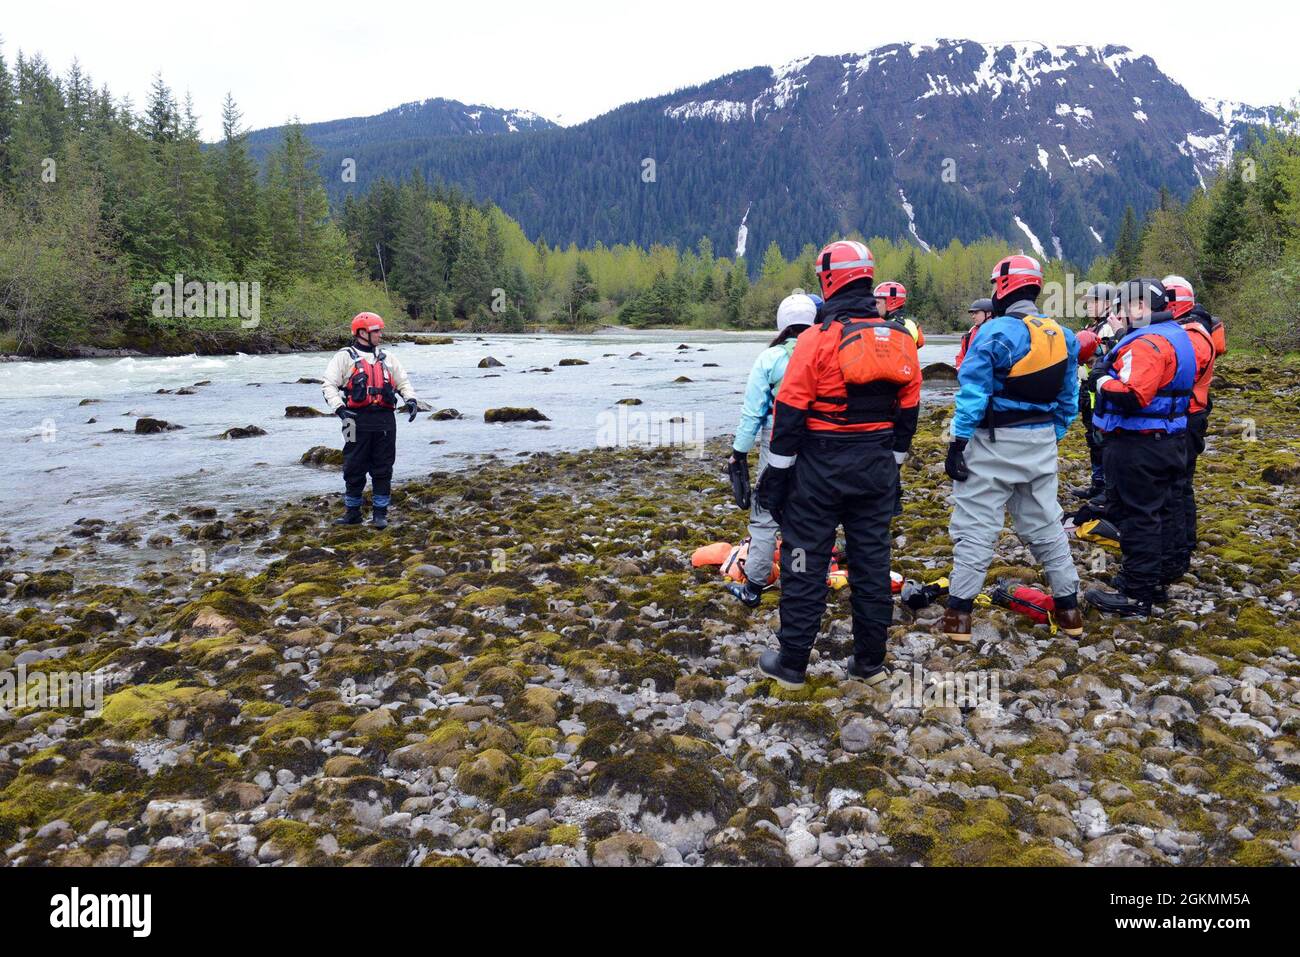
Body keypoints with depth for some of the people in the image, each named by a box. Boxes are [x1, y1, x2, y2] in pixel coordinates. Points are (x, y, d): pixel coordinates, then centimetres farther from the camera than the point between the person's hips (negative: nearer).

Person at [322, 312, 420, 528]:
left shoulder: (387, 358, 17)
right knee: (354, 469, 4)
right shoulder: (345, 356, 3)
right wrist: (339, 407, -16)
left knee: (383, 469, 5)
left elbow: (403, 381, 23)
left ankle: (380, 513, 14)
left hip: (385, 420, 4)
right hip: (358, 420, -3)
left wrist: (411, 399, 4)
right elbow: (329, 385, -2)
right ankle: (352, 513, 17)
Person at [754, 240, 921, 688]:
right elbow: (908, 409, 10)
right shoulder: (900, 338, 4)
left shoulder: (819, 337, -13)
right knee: (872, 559, 13)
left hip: (822, 466, -5)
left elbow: (791, 411, -14)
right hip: (877, 467, 5)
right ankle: (870, 660, 21)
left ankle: (792, 663, 11)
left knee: (806, 562, 4)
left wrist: (776, 472, -8)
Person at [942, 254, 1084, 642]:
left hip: (994, 442, -6)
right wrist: (1053, 437, 21)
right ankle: (1068, 607, 23)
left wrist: (958, 442, -14)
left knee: (976, 527, -2)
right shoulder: (1062, 336, 8)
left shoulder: (995, 332, -14)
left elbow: (973, 392, -17)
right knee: (1045, 525, 16)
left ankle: (959, 612, 0)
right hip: (1041, 442, 6)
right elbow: (1069, 399, 13)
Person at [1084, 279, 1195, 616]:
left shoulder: (1147, 343, -21)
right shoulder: (1176, 335, 13)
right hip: (1171, 439, 11)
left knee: (1137, 515, -5)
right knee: (1166, 509, 16)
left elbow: (1132, 396, -31)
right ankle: (1161, 578, 29)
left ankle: (1136, 594, 0)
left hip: (1138, 447, -10)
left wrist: (1105, 384, -14)